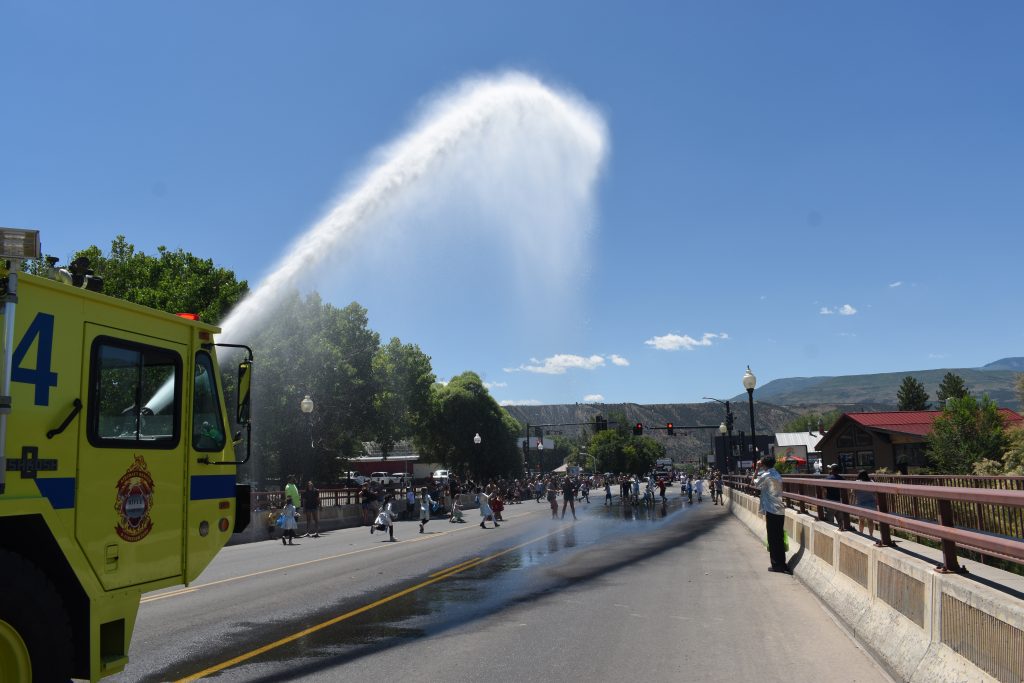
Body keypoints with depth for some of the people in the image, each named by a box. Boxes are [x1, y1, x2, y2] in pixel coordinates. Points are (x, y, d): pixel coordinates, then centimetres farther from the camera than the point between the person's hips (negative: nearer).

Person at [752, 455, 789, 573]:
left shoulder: (766, 475, -13)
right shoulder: (776, 474, 13)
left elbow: (755, 484, -1)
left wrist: (757, 469, 1)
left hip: (772, 511, -8)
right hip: (780, 510, 8)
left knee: (773, 539, 0)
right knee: (779, 538, 12)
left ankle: (776, 565, 3)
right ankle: (782, 564, 16)